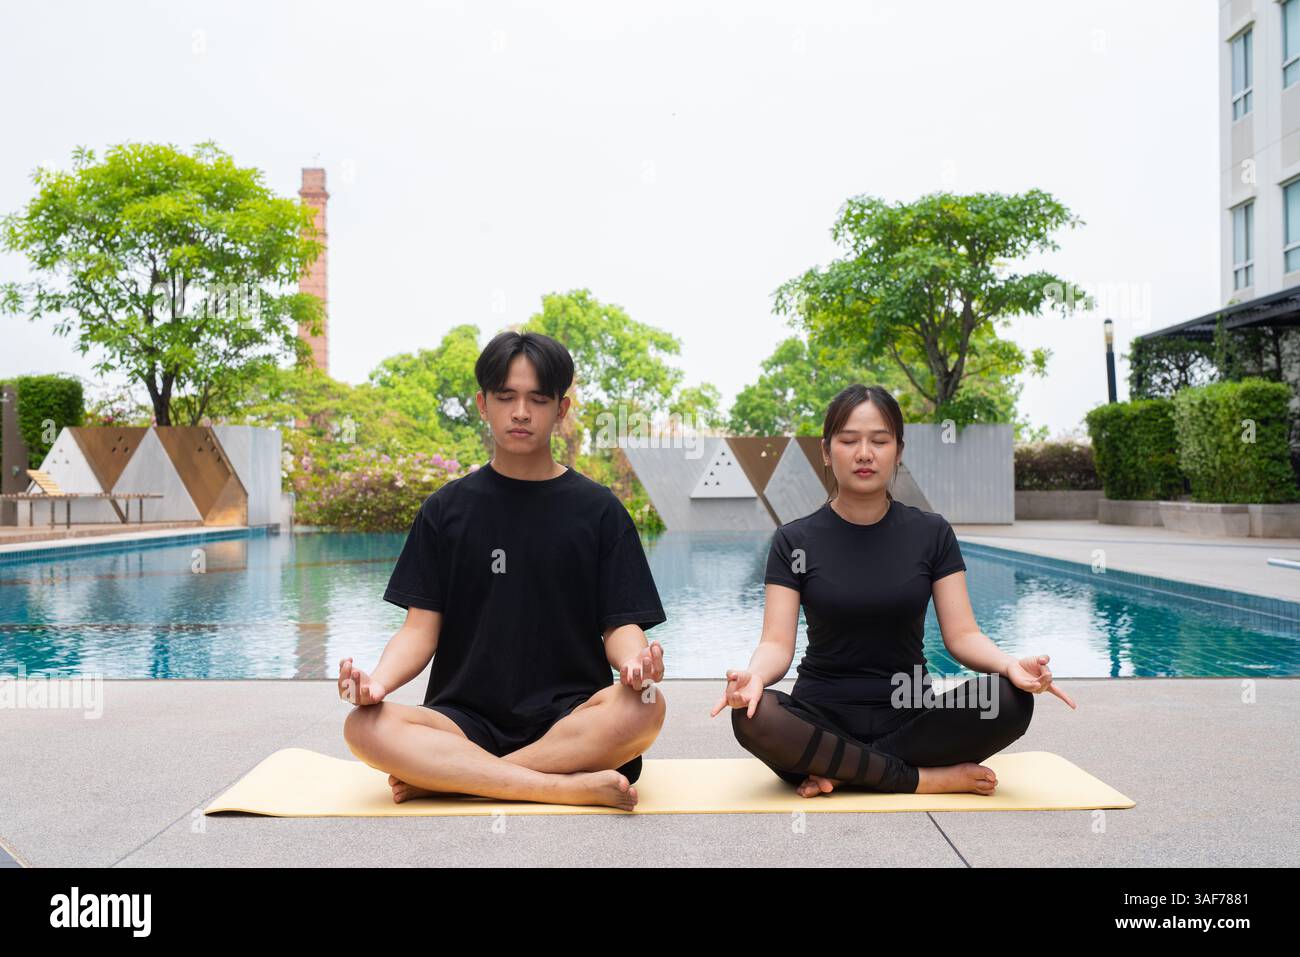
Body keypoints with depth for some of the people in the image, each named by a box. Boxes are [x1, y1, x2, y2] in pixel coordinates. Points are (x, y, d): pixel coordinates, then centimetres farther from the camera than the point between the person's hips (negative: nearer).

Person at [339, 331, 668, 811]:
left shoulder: (598, 509, 6)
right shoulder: (447, 509, 9)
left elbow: (621, 626, 1)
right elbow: (421, 626, 3)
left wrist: (635, 661, -24)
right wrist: (378, 680, -19)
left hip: (570, 719, 0)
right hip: (466, 719, 1)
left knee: (644, 708, -32)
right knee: (364, 727, -28)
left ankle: (442, 778, -23)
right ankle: (575, 788, -29)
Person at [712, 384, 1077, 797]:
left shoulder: (931, 534, 3)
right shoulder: (795, 541, -1)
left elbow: (962, 634, -2)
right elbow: (777, 643, -9)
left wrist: (1011, 665, -25)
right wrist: (754, 676, -33)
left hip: (910, 715, 2)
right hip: (822, 718, -1)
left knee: (1009, 701, -27)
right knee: (753, 716, -34)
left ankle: (838, 771, -18)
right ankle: (926, 778, -21)